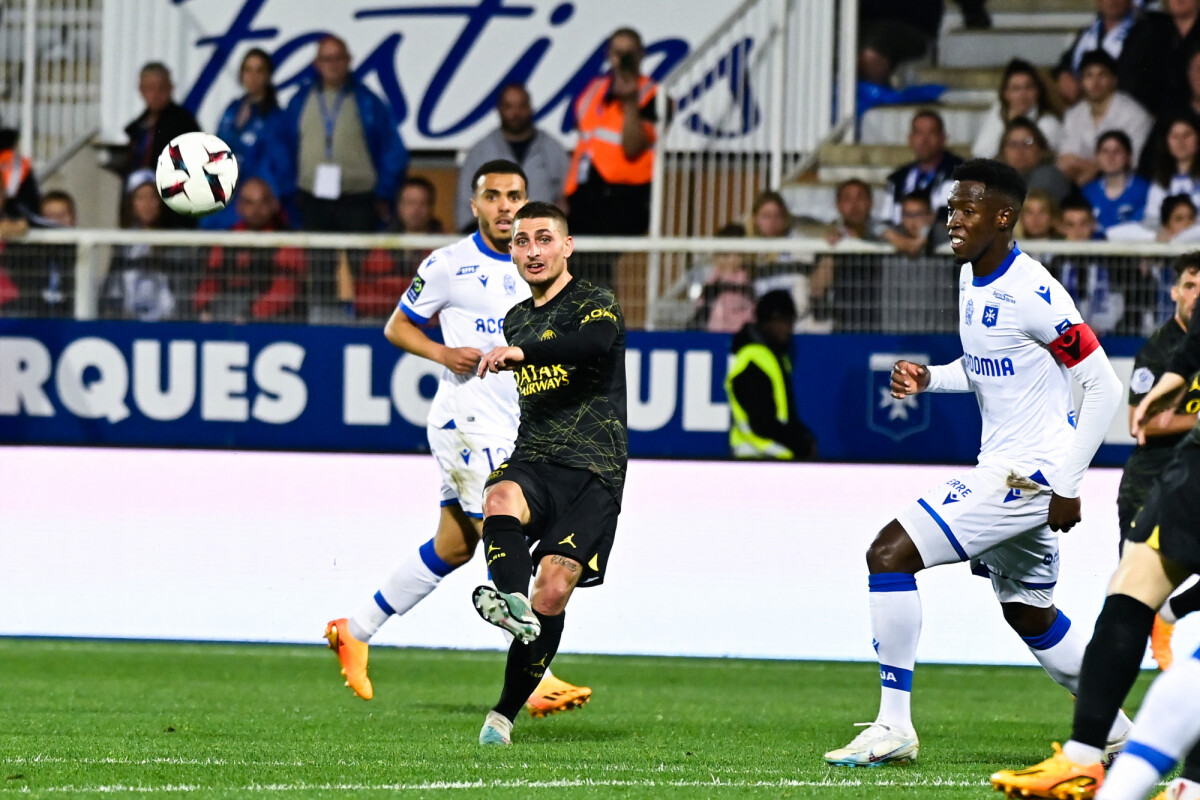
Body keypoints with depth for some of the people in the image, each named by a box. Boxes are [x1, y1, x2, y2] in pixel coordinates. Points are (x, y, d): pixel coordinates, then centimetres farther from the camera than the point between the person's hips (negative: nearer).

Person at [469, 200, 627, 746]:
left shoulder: (595, 303, -1)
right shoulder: (516, 320, 21)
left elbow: (597, 343, -27)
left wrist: (520, 352, -35)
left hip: (592, 471, -5)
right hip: (531, 462, 5)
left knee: (554, 590, -17)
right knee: (500, 499, -34)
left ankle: (507, 712, -6)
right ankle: (513, 601, -58)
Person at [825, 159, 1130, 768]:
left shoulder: (1032, 294, -19)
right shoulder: (971, 279, 9)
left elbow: (1104, 386, -17)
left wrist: (1067, 486, -17)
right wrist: (929, 378, 4)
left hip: (1029, 473, -10)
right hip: (1001, 463, 10)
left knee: (890, 553, -14)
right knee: (1029, 613, 22)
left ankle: (893, 726, -10)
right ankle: (1116, 735, 34)